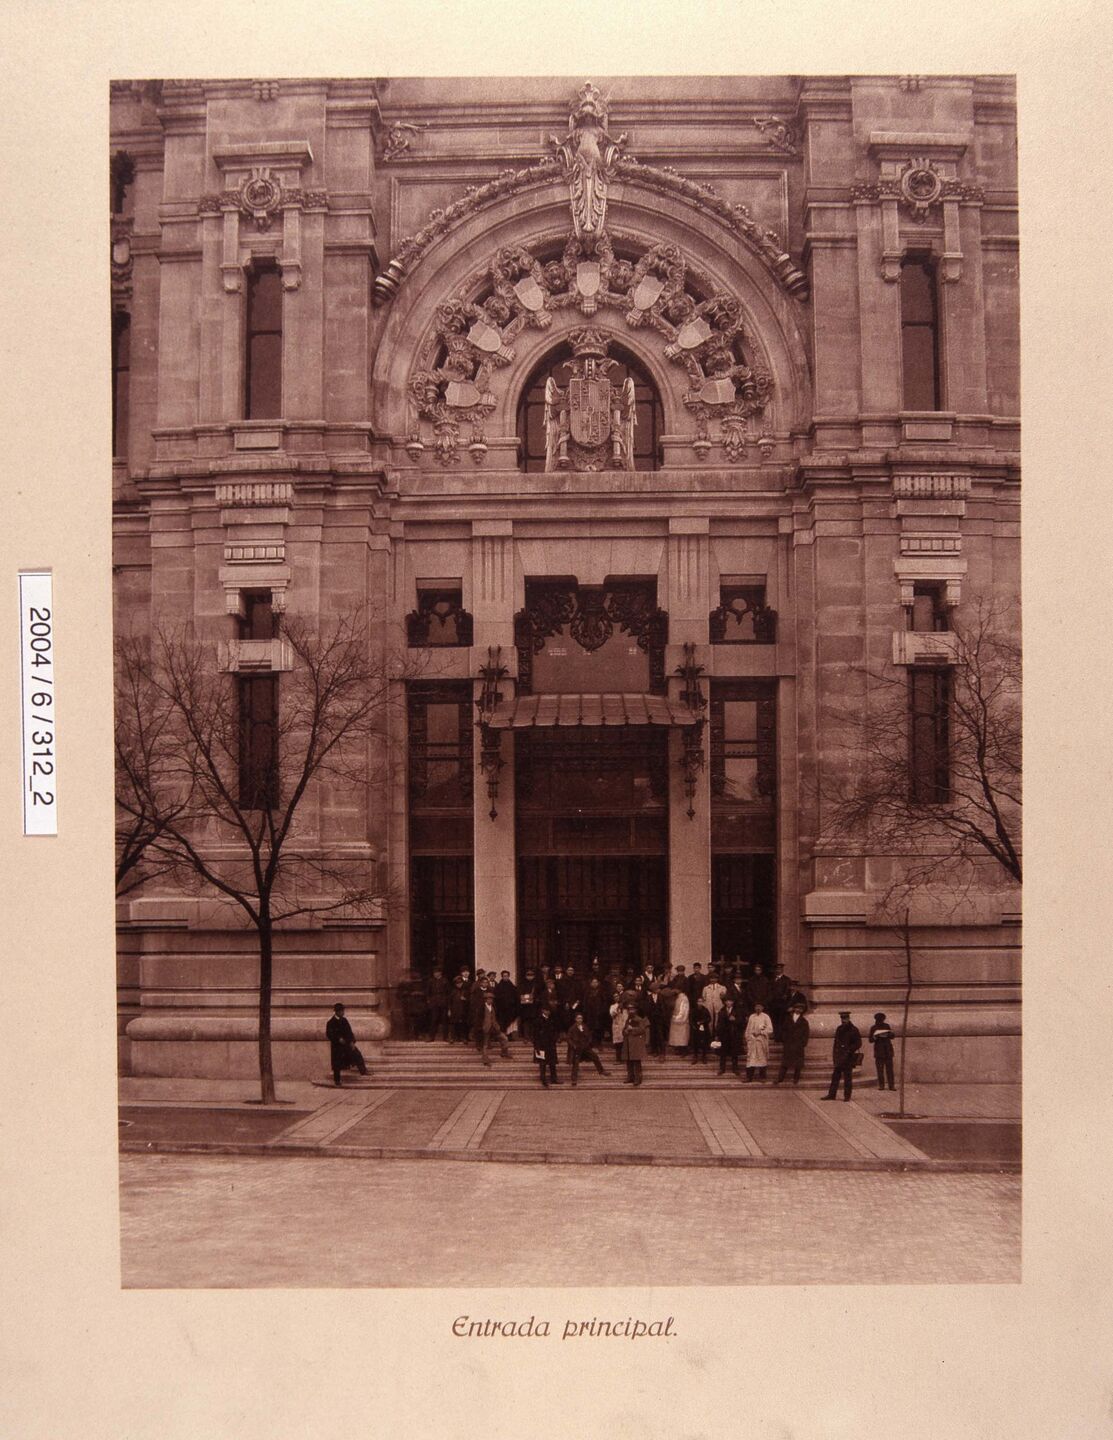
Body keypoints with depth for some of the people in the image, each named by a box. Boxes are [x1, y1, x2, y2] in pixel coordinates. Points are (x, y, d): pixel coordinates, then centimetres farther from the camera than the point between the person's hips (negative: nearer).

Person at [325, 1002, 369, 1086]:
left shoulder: (344, 1020, 4)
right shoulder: (331, 1022, -11)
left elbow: (349, 1031, 8)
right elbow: (328, 1034, -12)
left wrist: (352, 1041, -5)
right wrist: (338, 1039, -23)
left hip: (346, 1043, 5)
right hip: (336, 1045, -5)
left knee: (357, 1055, -3)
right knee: (337, 1063, 3)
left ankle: (363, 1070, 10)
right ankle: (336, 1080, 17)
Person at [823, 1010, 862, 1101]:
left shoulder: (854, 1030, -3)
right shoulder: (839, 1029, 14)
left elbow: (858, 1043, -4)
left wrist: (849, 1050, -13)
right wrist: (834, 1055, 11)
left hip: (848, 1057, -5)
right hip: (839, 1057, 5)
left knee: (847, 1077, -1)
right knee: (835, 1076, 5)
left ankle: (847, 1096, 4)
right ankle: (831, 1094, 8)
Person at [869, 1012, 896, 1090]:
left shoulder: (887, 1026, 12)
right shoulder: (873, 1028, 7)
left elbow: (892, 1036, 9)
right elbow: (870, 1040, 4)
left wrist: (888, 1034, -13)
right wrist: (875, 1037, -16)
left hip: (888, 1050, 1)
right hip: (879, 1051, -1)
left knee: (889, 1068, -4)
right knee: (880, 1069, -4)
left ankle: (891, 1085, -4)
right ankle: (881, 1085, 1)